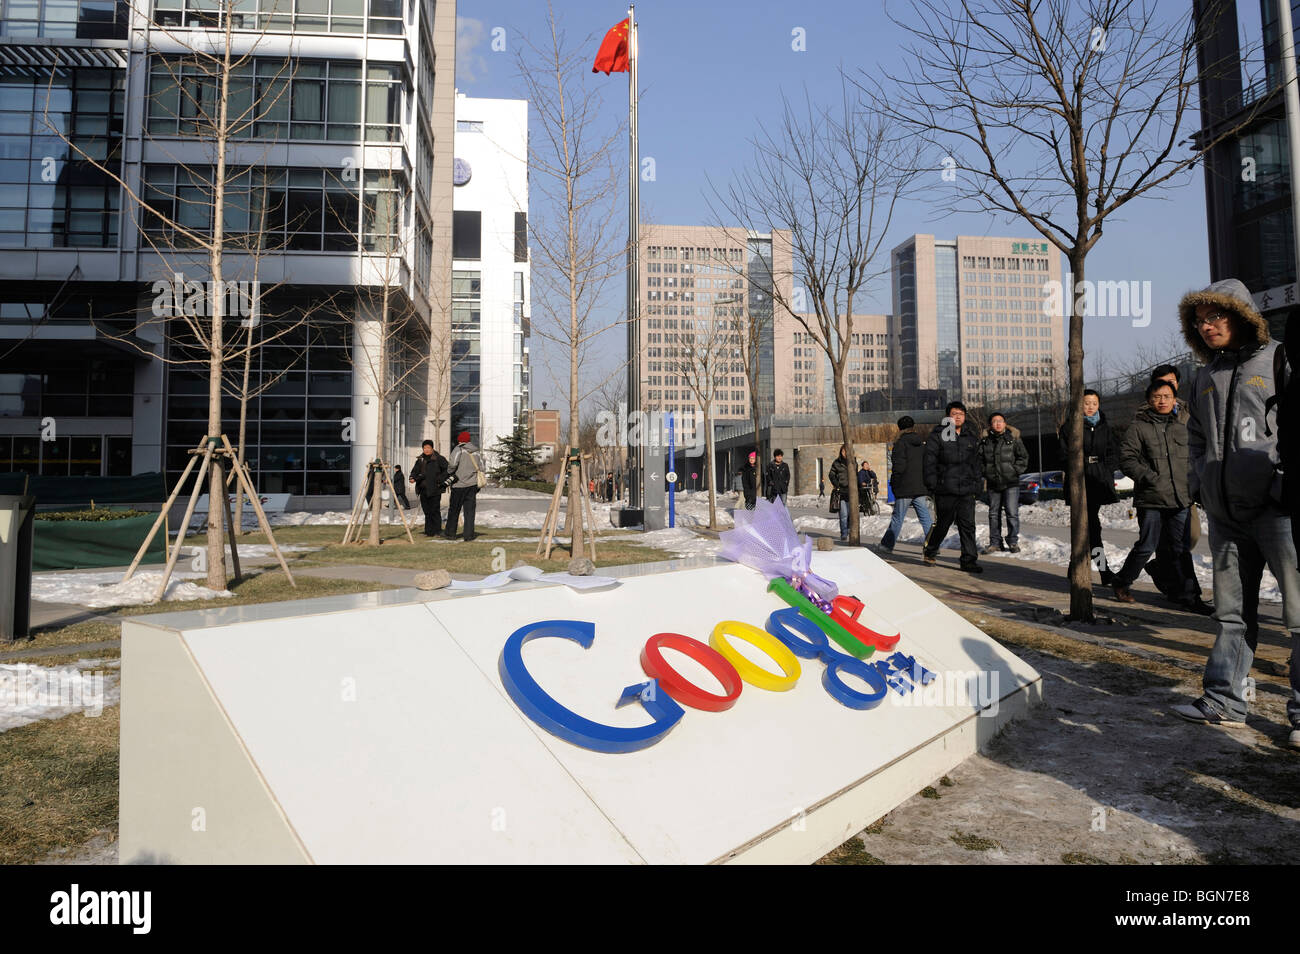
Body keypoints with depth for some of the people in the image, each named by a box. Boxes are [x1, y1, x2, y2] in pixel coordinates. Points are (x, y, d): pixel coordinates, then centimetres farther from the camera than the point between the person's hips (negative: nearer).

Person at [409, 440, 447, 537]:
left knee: (435, 511, -5)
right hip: (423, 489, 5)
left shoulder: (439, 459, -3)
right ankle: (429, 531, 14)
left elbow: (447, 470, -3)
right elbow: (415, 470, 17)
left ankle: (437, 531, 2)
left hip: (434, 490, -5)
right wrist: (413, 478, -4)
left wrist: (440, 480, -10)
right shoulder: (420, 460, 13)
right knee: (427, 511, 9)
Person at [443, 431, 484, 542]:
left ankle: (451, 533, 15)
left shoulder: (459, 450, -6)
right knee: (469, 511, 6)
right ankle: (468, 535, 1)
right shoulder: (475, 453, 9)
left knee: (454, 510, 9)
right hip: (472, 485, 4)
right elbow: (481, 468, 11)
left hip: (459, 485, -4)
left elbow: (453, 464, -21)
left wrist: (449, 474, -2)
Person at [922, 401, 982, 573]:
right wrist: (933, 484, -10)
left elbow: (976, 462, 22)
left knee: (968, 525, -1)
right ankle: (929, 553, 27)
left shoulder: (970, 437, 15)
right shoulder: (937, 436, -2)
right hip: (945, 489, -4)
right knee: (943, 523, 6)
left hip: (966, 490, 4)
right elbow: (930, 461, -5)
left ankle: (969, 560, 3)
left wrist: (977, 482, 15)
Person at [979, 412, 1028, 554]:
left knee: (1012, 513, -6)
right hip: (993, 484, 3)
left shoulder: (1013, 439, 1)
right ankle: (995, 542, 15)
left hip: (1011, 483, -3)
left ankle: (1013, 542, 6)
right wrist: (985, 473, 3)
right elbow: (980, 459, 15)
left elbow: (1023, 457, 3)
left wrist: (1015, 471, -7)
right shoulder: (985, 441, 8)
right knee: (993, 514, 7)